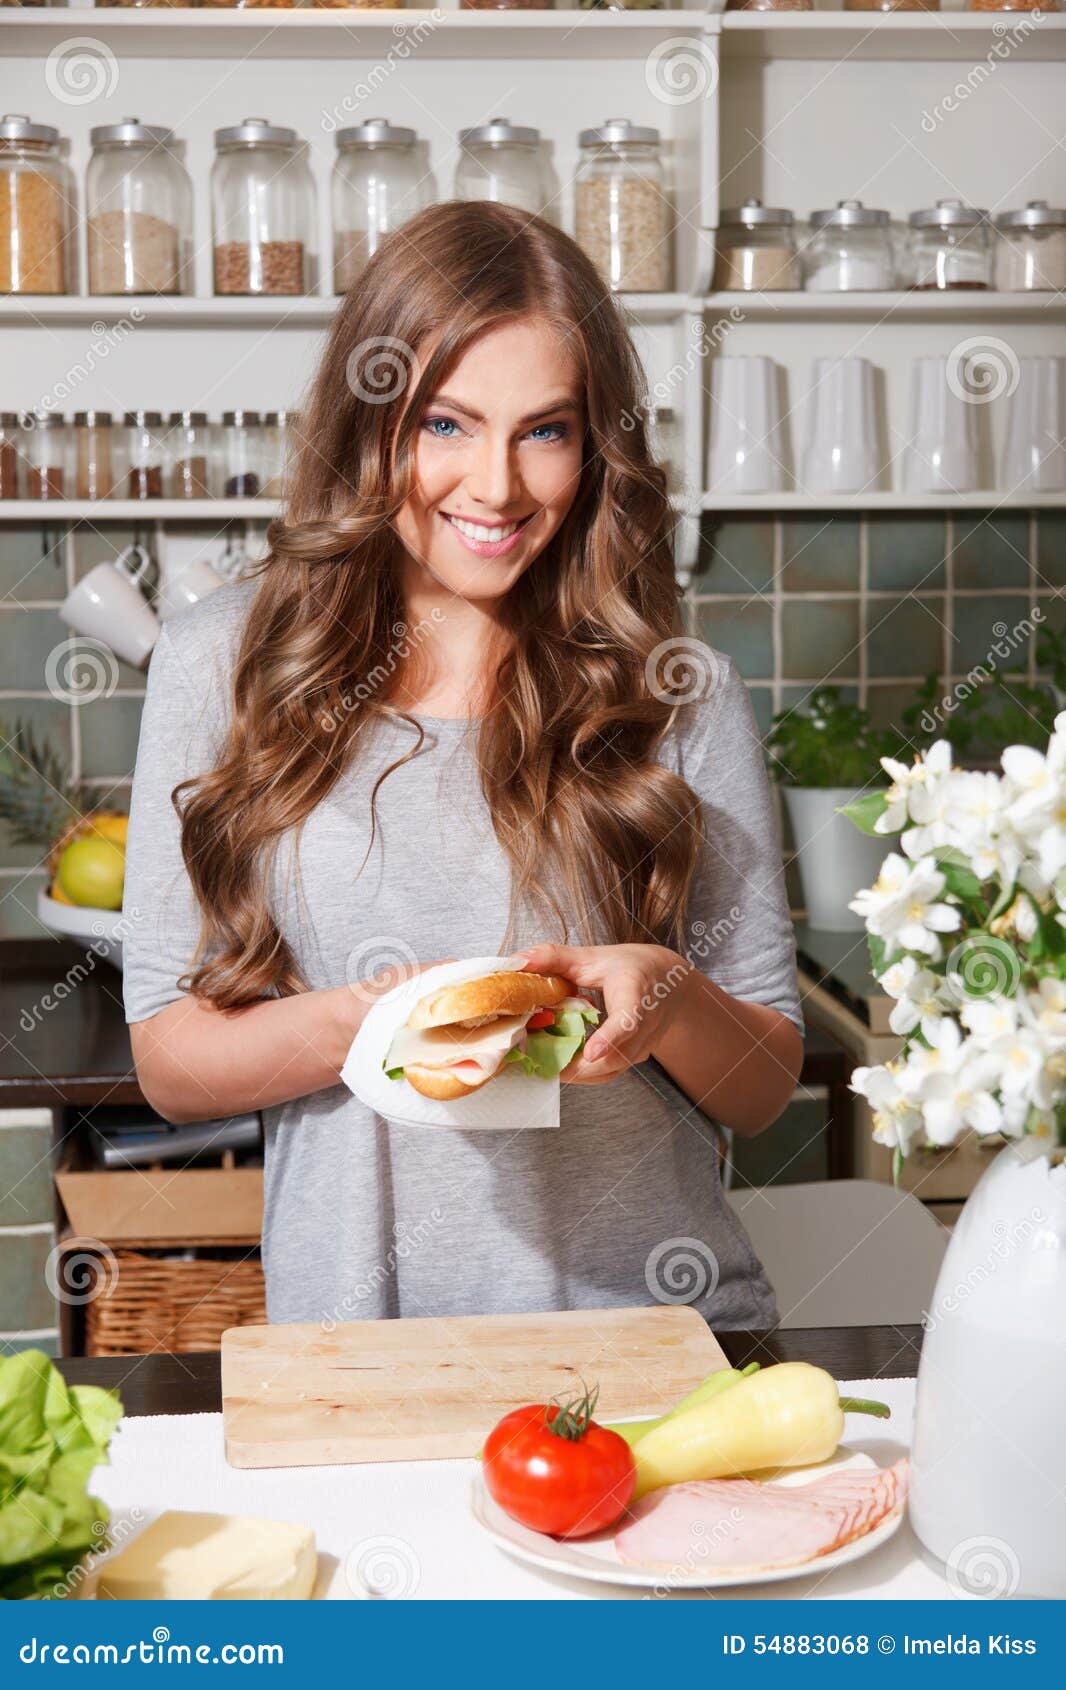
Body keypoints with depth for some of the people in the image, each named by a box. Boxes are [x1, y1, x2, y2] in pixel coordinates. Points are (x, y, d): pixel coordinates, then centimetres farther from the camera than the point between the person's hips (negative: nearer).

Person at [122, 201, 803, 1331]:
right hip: (356, 1322, 0)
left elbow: (765, 1087, 10)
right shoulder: (226, 664, 4)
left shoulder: (683, 695, 5)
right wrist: (364, 1022, -14)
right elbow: (169, 1062, 5)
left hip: (656, 1324, 1)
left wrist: (667, 995, -11)